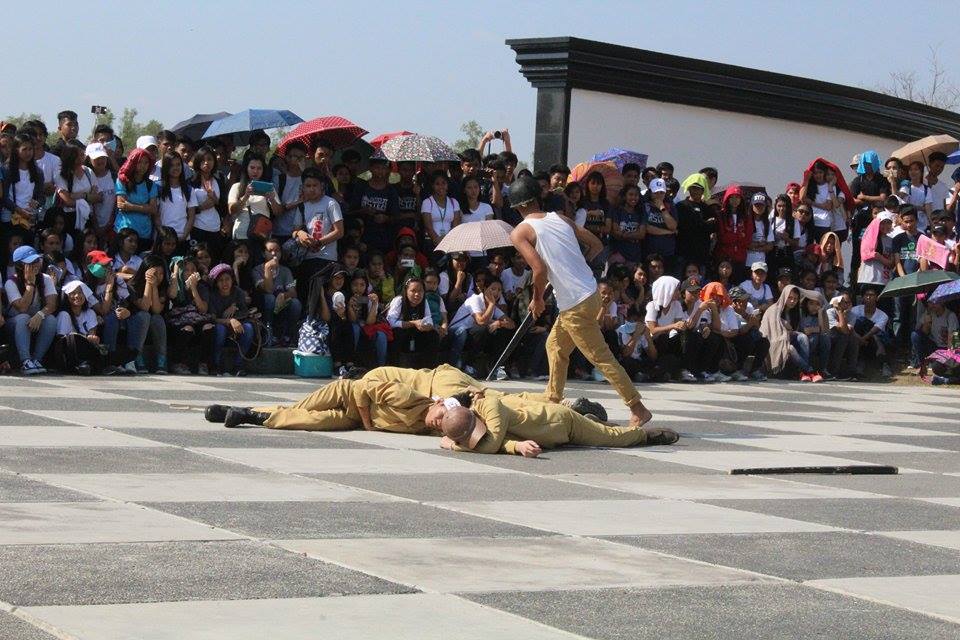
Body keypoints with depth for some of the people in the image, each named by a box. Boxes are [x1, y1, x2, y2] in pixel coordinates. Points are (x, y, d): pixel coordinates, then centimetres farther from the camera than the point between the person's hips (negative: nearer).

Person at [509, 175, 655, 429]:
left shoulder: (519, 233, -7)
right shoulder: (560, 218, 11)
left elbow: (540, 270, -18)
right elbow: (597, 245, 11)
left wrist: (537, 300, -2)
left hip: (575, 305, -8)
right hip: (590, 292, 8)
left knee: (601, 357, -1)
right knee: (555, 345, 24)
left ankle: (638, 409, 0)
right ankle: (553, 400, 33)